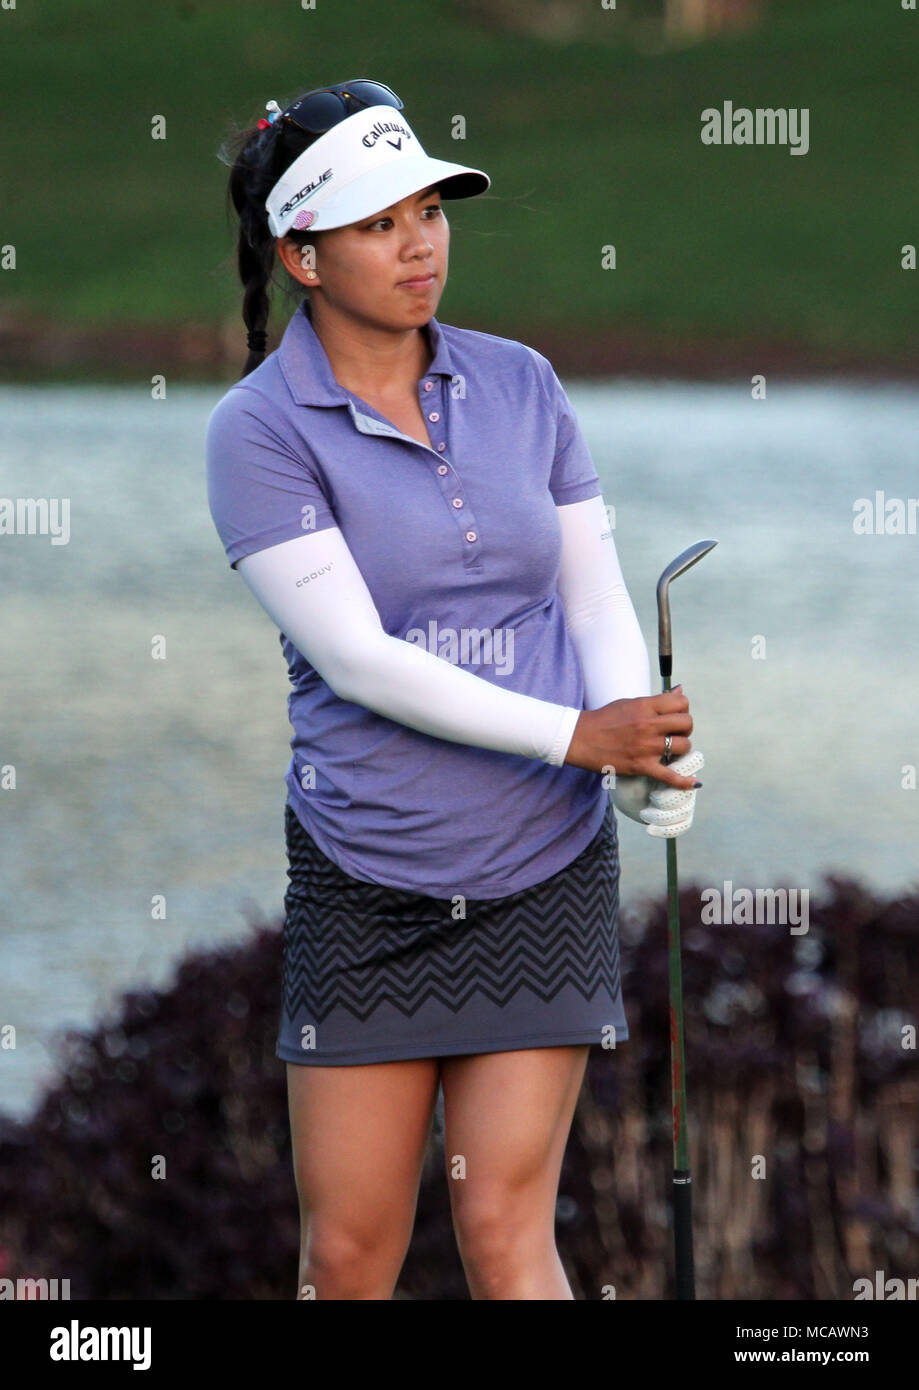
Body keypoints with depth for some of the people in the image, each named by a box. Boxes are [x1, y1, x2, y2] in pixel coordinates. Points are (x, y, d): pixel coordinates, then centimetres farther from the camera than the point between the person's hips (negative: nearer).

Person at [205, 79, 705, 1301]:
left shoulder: (521, 385, 5)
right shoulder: (259, 430, -8)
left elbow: (597, 598, 7)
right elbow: (357, 660, -15)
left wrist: (645, 758, -13)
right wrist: (575, 735, -21)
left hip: (547, 872, 2)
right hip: (364, 877, -2)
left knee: (506, 1234, -4)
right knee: (348, 1256, 1)